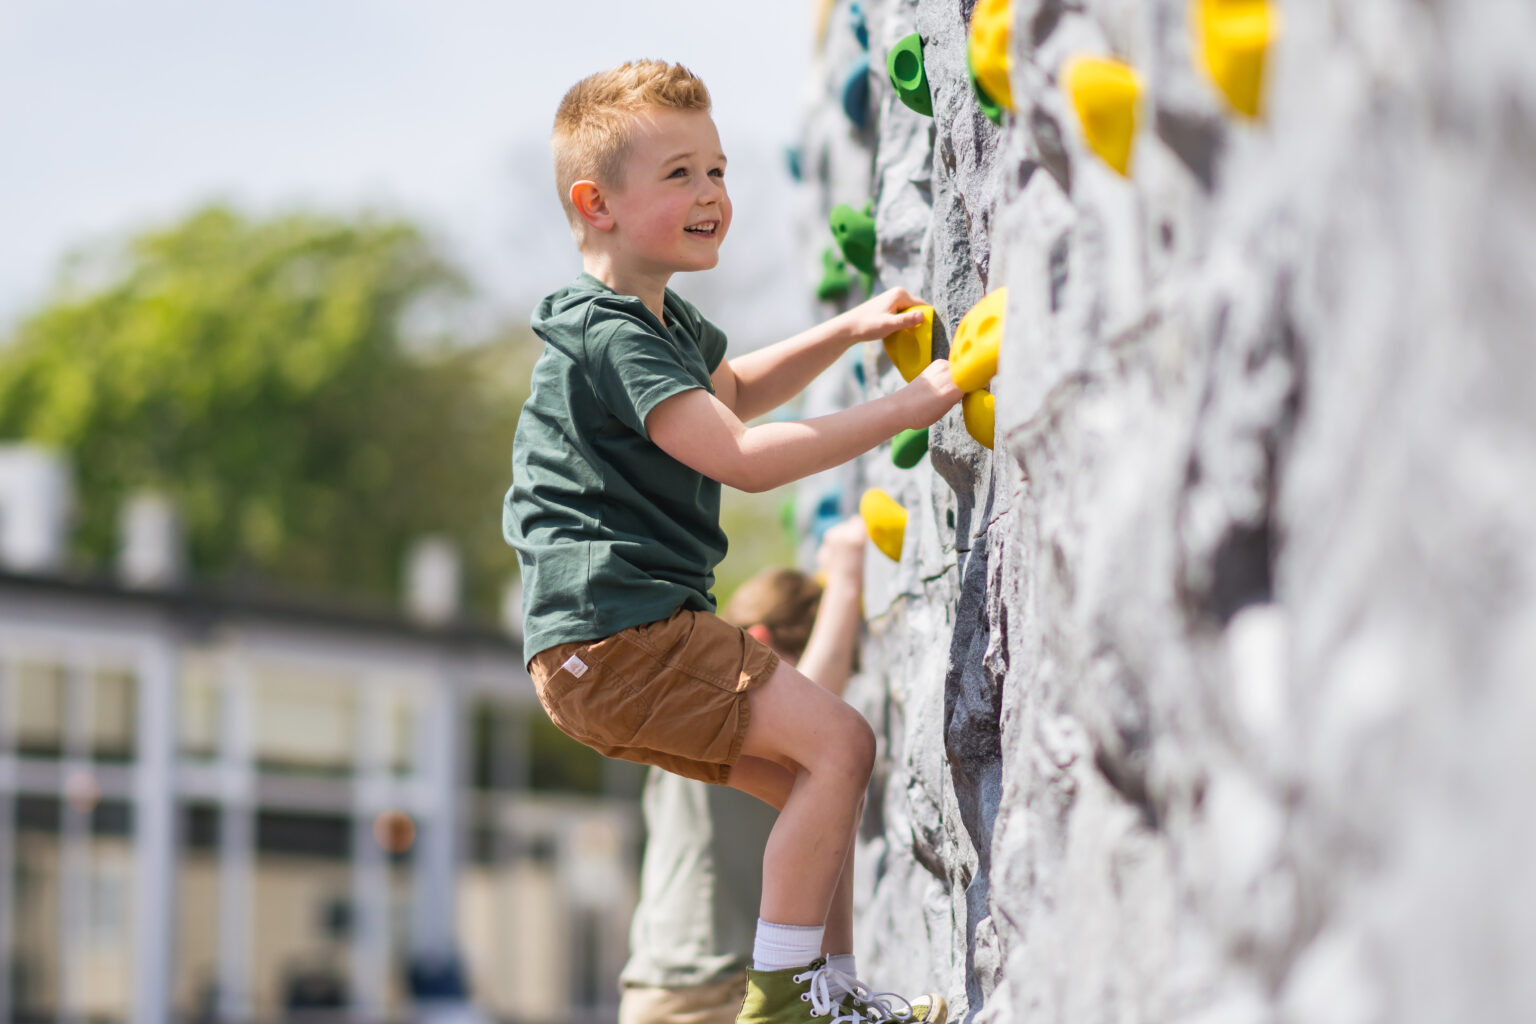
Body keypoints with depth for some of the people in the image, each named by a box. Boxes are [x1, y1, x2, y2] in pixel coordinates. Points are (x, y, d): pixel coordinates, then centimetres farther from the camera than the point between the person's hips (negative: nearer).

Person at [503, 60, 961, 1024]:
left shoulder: (663, 319, 17)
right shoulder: (609, 338, -17)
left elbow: (731, 393, 38)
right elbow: (741, 457, -25)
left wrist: (845, 331, 25)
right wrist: (908, 405, -24)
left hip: (637, 631, 11)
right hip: (615, 630, -11)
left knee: (813, 780, 12)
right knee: (837, 739, -17)